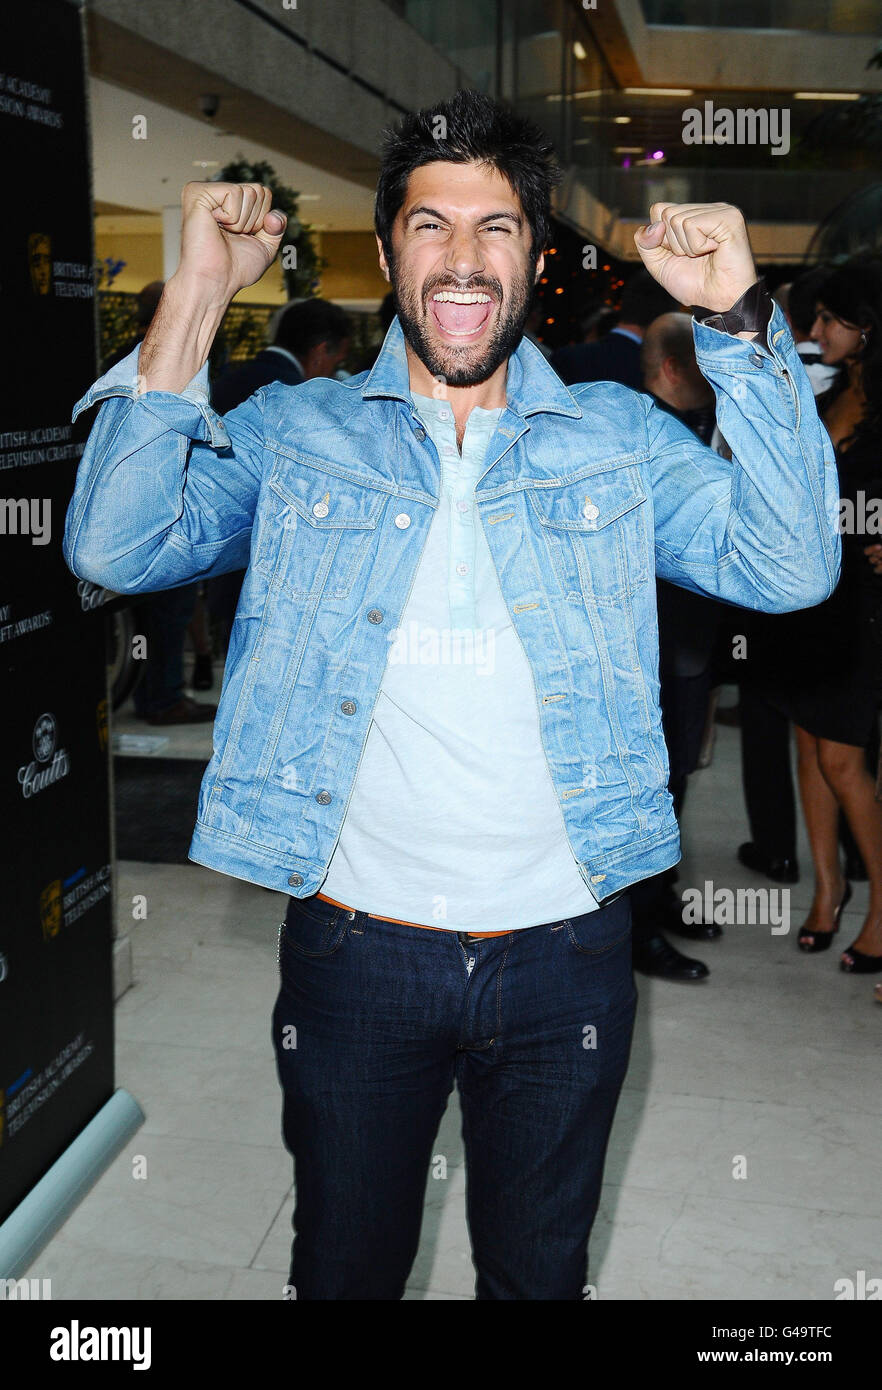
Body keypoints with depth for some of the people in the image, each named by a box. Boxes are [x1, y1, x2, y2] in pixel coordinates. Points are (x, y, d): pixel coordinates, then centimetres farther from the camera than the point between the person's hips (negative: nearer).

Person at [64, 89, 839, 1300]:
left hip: (565, 955, 1)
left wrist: (741, 321, -19)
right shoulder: (294, 432, 0)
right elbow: (116, 549, -13)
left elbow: (790, 568, -11)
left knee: (540, 1275, 23)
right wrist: (194, 301, -19)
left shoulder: (619, 437, 1)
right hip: (353, 949, 0)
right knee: (345, 1272, 22)